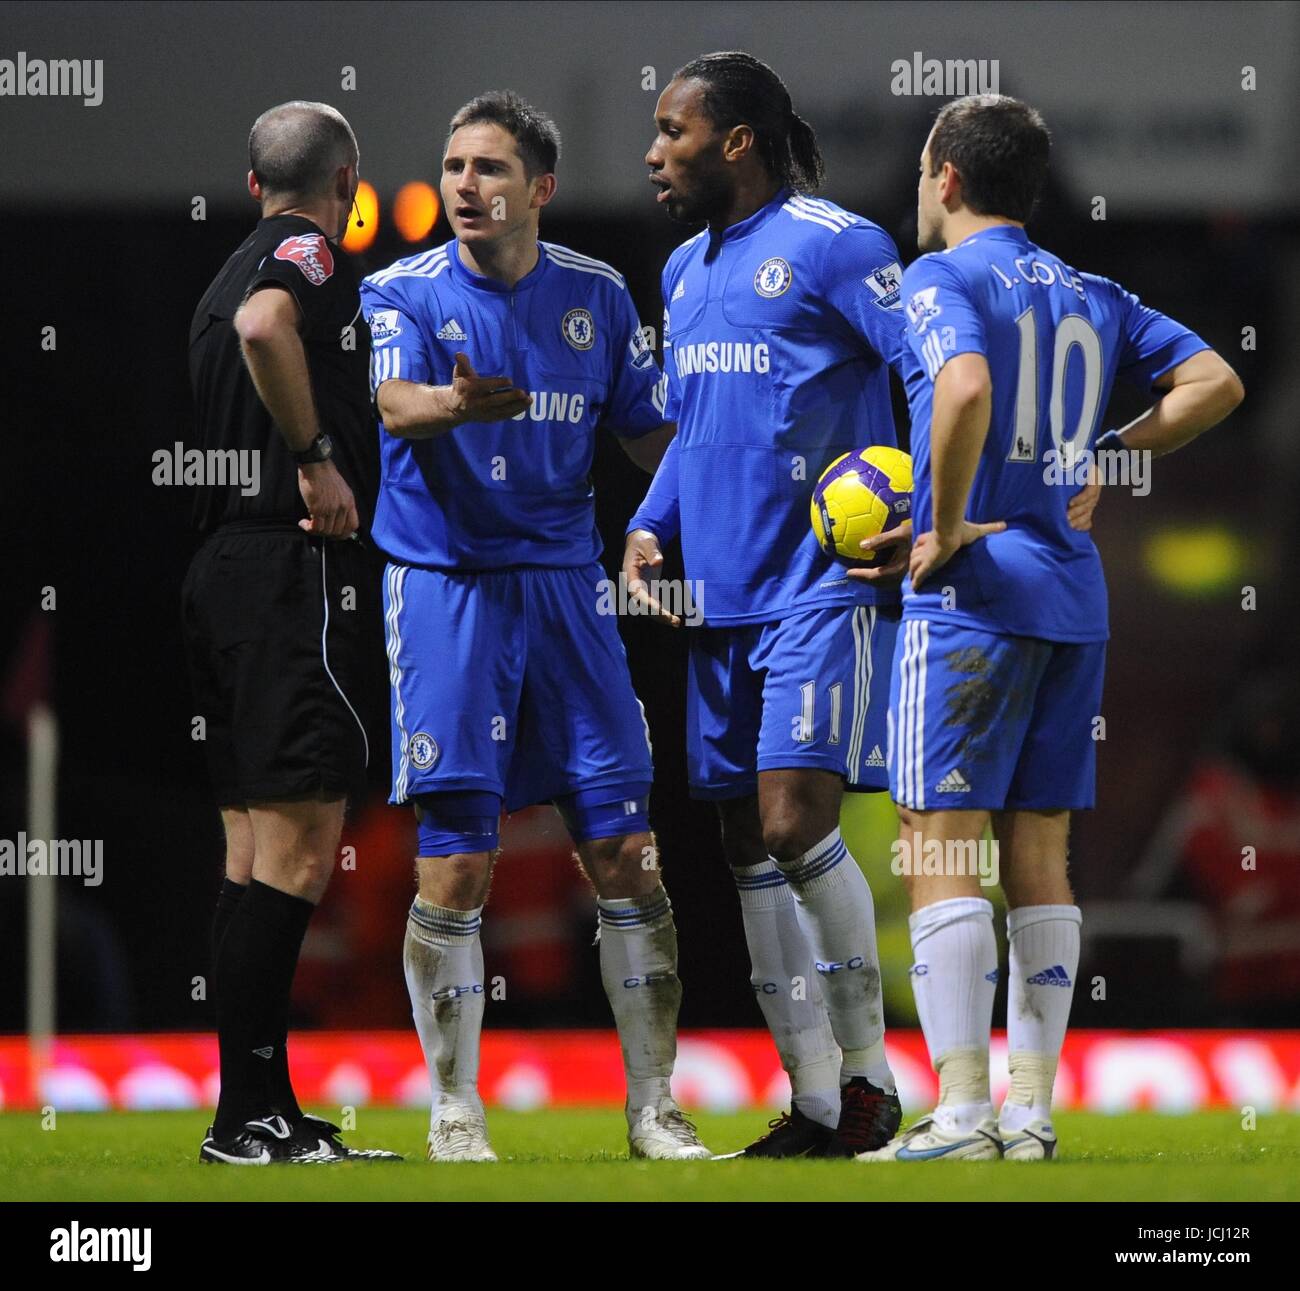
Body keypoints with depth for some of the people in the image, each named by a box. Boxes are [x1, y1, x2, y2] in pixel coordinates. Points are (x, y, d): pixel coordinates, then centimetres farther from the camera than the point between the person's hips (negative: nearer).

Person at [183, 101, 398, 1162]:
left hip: (225, 567, 10)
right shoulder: (308, 253, -7)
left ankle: (262, 1113, 11)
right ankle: (251, 1113, -13)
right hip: (294, 569, -10)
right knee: (298, 845, -10)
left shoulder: (231, 273, 21)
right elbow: (265, 327, -28)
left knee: (257, 851, 10)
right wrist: (316, 458, -21)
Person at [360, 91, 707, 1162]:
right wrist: (460, 403, -46)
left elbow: (652, 432, 15)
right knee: (455, 863, -5)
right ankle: (454, 1110, 5)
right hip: (447, 584, -3)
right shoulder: (403, 294, -4)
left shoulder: (596, 295, 7)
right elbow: (395, 400, -24)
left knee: (625, 853, 0)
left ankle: (654, 1107, 7)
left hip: (566, 585, 3)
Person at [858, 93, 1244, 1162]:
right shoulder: (1092, 296, 15)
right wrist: (1096, 456, 11)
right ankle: (1032, 1110, 8)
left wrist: (946, 529, -17)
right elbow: (1215, 383, 13)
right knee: (1038, 855, 10)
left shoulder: (941, 279, -7)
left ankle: (961, 1114, -11)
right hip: (1074, 596, 7)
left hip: (972, 593, -7)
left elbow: (965, 389, -27)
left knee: (940, 851, -5)